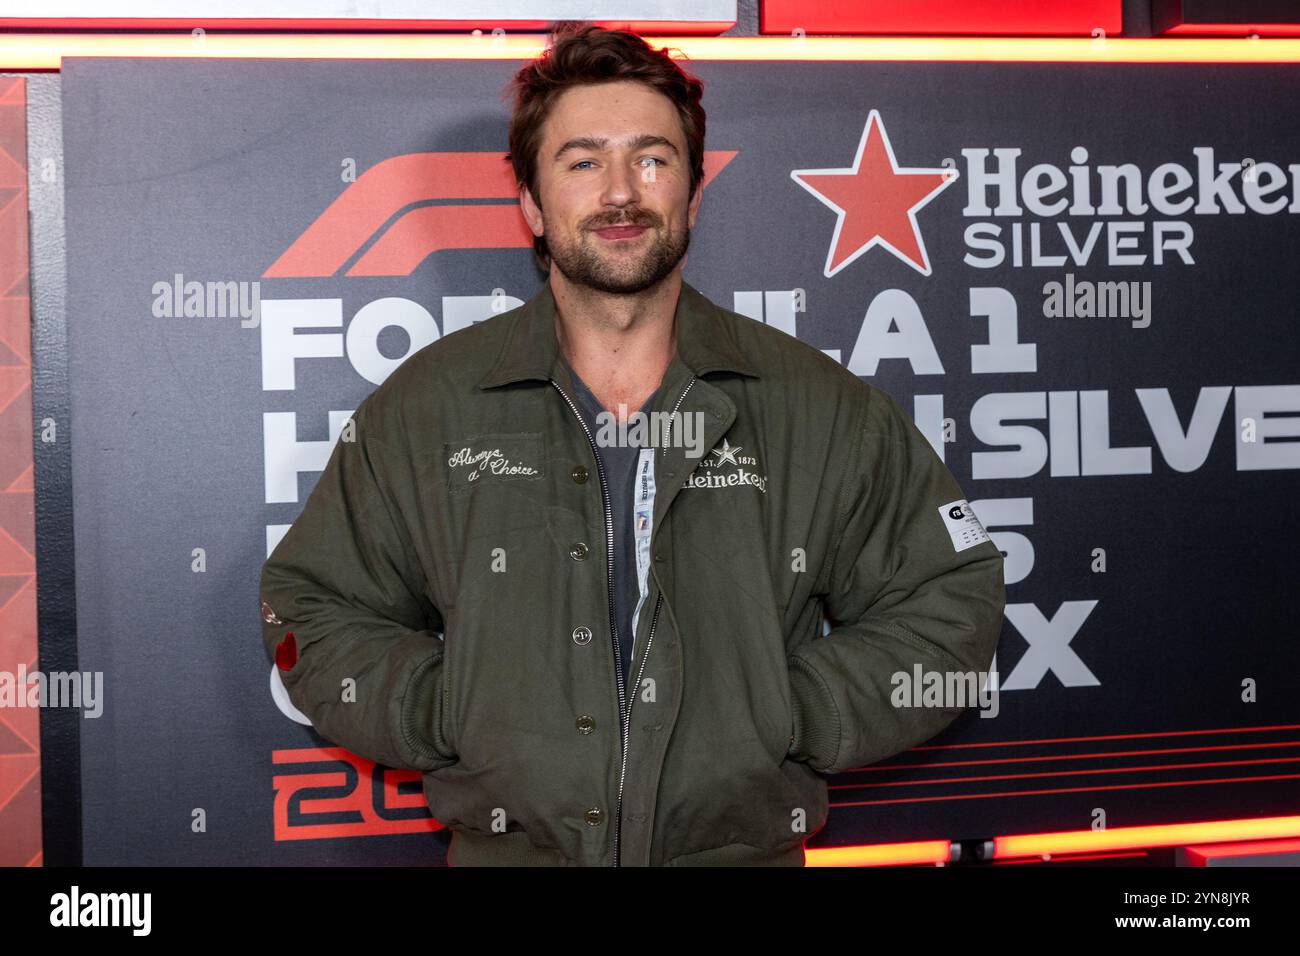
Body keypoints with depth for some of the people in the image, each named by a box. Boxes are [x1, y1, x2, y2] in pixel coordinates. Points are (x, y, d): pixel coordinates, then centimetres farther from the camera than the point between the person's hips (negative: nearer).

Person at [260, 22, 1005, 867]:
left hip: (747, 844, 0)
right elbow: (314, 611, 6)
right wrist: (450, 716, -9)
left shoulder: (824, 409, -3)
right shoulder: (423, 409, -1)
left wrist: (790, 715, -10)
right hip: (507, 842, 1)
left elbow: (949, 599, 2)